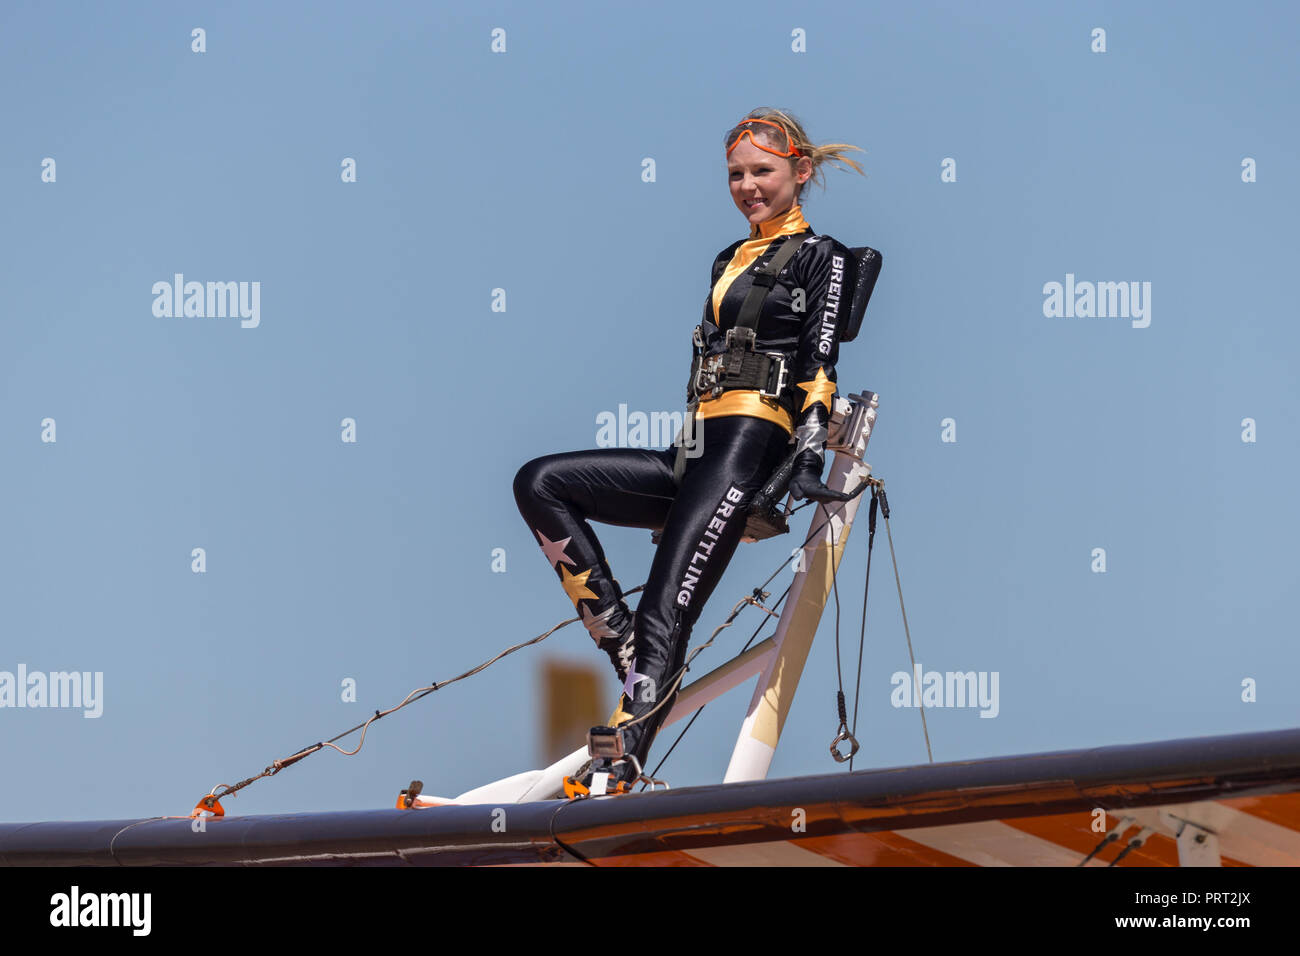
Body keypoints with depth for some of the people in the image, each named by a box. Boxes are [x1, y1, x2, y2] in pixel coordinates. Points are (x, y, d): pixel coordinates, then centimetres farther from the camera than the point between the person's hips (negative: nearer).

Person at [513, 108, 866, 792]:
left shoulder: (820, 257, 3)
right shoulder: (728, 260, 25)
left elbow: (818, 369, -6)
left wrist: (809, 462, -17)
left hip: (751, 448, -9)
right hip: (698, 452, 9)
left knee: (664, 617, -21)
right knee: (539, 483, -4)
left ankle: (616, 779, -31)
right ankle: (627, 652, -13)